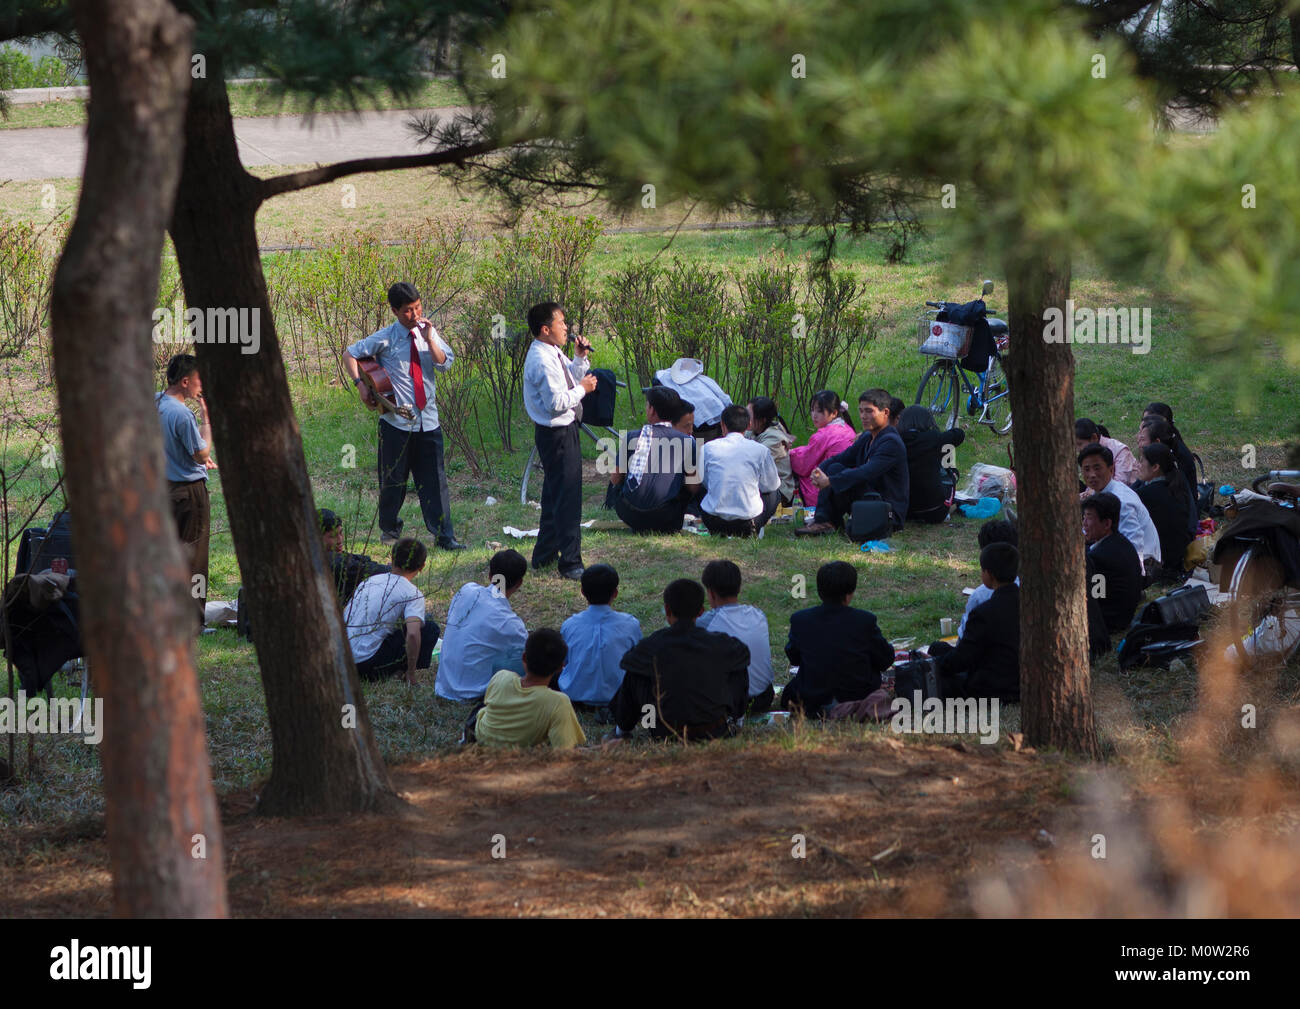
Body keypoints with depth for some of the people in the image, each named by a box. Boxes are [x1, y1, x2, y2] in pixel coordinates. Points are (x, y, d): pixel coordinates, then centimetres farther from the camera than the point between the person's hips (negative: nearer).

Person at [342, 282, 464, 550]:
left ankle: (443, 535, 1)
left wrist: (429, 339, -16)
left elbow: (444, 363, -5)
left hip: (428, 420, 2)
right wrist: (361, 385, -5)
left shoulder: (427, 333, 6)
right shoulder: (385, 339, -3)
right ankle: (389, 528, 27)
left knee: (435, 479, -1)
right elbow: (349, 354, 4)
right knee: (393, 479, 6)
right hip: (396, 422, -2)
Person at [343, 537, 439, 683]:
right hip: (367, 664, -7)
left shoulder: (369, 581, 15)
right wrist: (411, 674, -10)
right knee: (430, 628, 2)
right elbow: (413, 634, -22)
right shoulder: (413, 594, -6)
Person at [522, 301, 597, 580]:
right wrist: (582, 389, -14)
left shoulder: (554, 354, 9)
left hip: (563, 431, 11)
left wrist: (580, 358, 8)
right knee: (567, 497, -7)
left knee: (555, 495, 20)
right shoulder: (542, 361, -22)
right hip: (557, 434, -11)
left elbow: (570, 378, 23)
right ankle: (570, 562, -3)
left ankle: (544, 555, 31)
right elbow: (556, 402, -26)